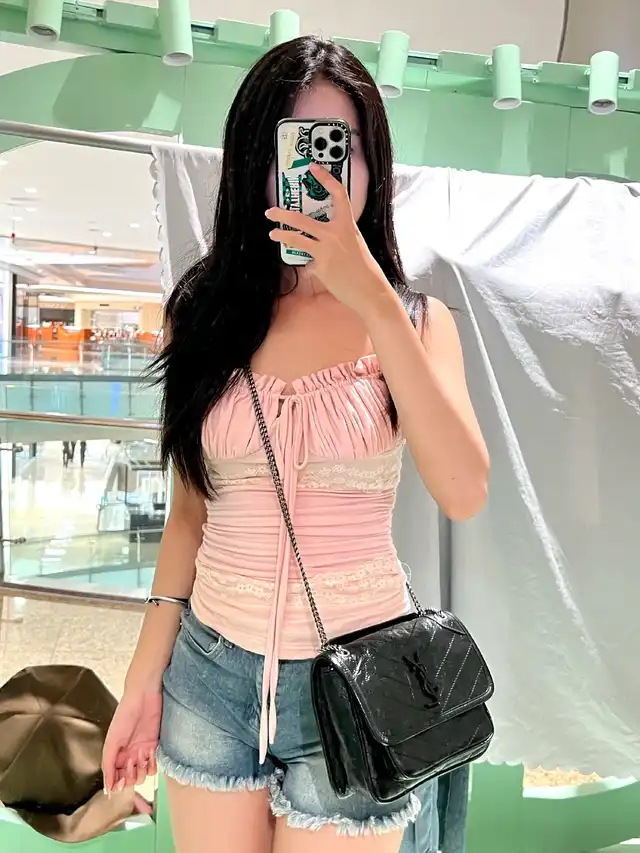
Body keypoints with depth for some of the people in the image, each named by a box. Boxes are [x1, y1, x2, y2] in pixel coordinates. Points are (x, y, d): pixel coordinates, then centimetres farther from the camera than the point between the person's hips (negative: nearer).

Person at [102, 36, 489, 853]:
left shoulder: (415, 319, -3)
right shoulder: (210, 313, 1)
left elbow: (463, 493, -20)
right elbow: (191, 511, 5)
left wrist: (372, 298, -23)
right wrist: (143, 678, 5)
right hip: (211, 664, 2)